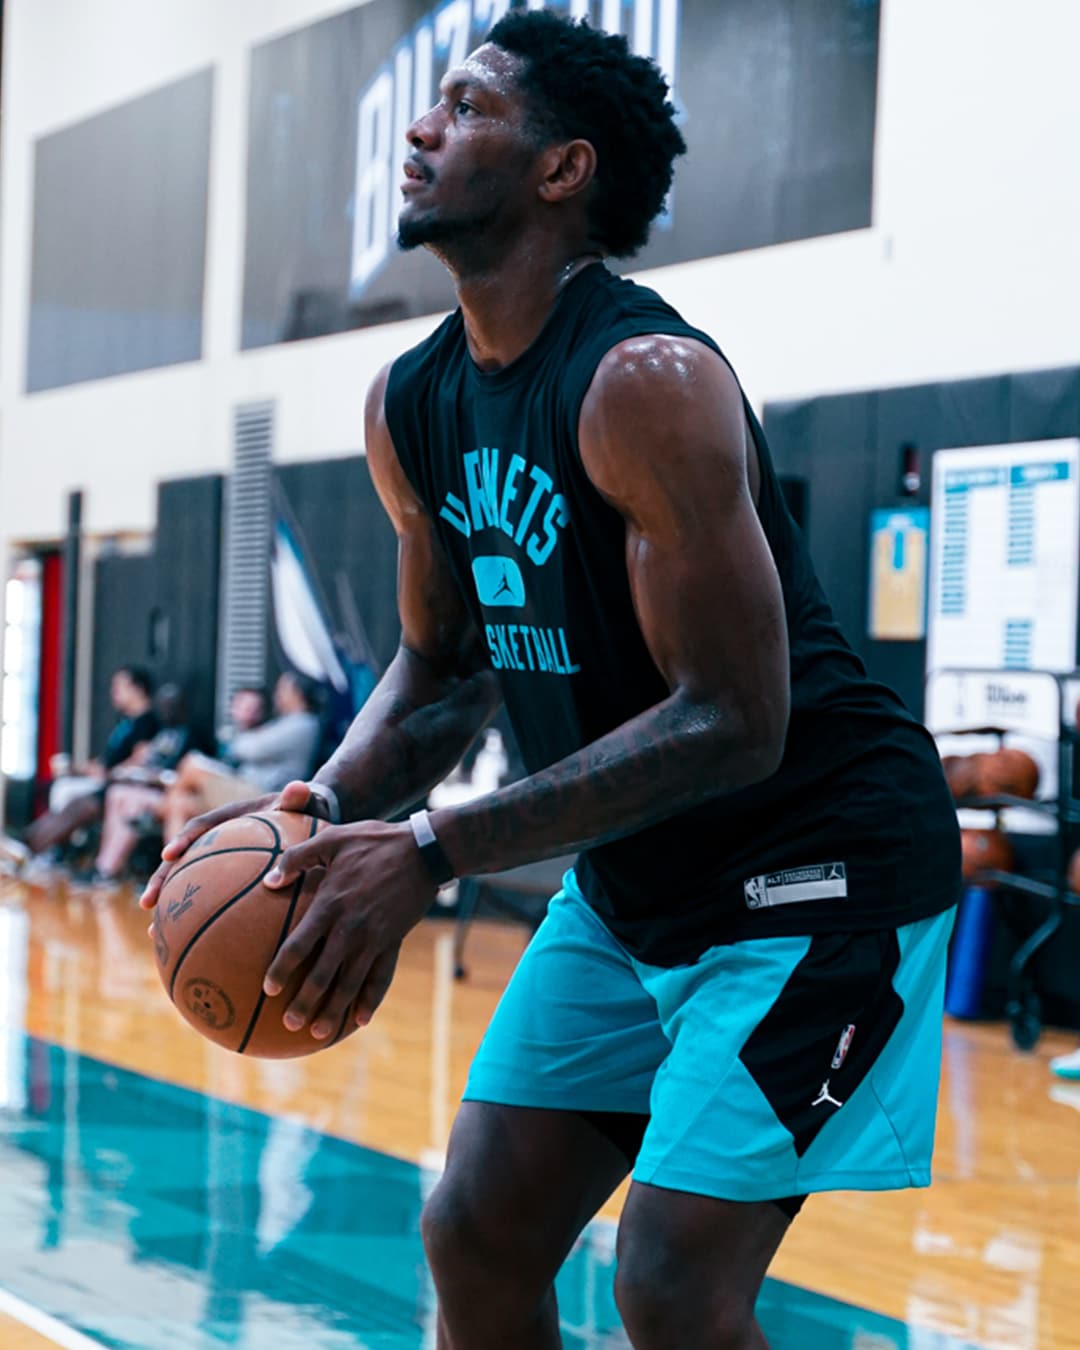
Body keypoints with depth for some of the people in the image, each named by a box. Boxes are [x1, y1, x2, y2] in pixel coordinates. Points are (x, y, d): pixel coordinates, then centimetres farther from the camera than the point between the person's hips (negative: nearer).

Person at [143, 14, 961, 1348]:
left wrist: (434, 852, -30)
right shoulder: (411, 406, 1)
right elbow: (444, 667, 13)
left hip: (818, 865, -8)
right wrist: (330, 809, -8)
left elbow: (733, 724, -28)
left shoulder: (644, 383, -25)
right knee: (477, 1234, 7)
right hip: (631, 880, 8)